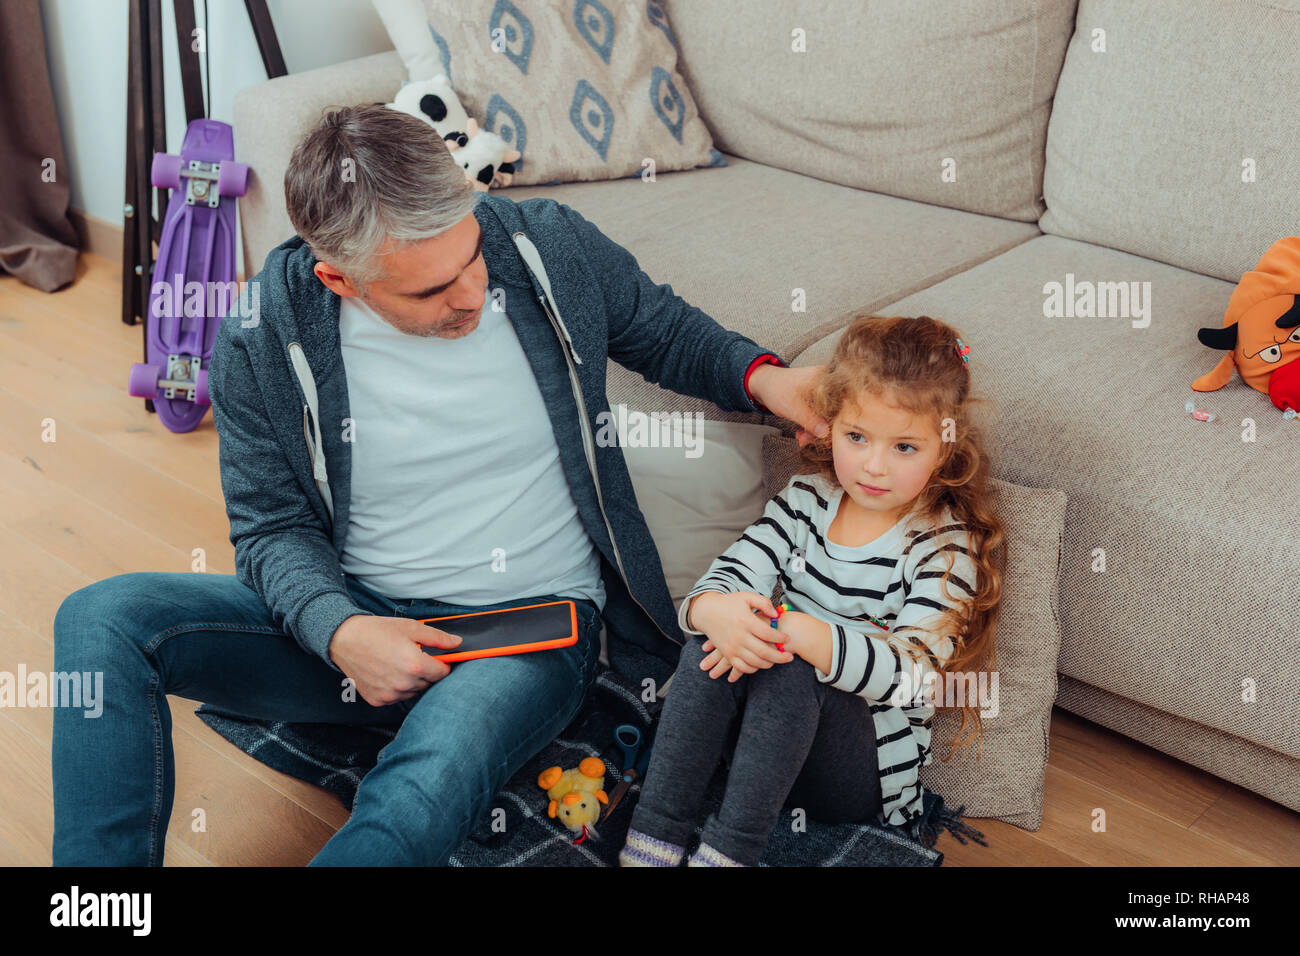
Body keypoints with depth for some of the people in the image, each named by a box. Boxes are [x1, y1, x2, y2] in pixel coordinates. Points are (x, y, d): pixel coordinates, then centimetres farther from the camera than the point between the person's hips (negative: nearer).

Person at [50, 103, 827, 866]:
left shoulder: (553, 247, -8)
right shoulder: (262, 337, -10)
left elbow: (667, 332, 11)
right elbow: (274, 528, -1)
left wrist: (759, 376, -10)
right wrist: (340, 632, -21)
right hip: (355, 619, 3)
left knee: (419, 803, -36)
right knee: (103, 619, -18)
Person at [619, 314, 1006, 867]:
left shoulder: (945, 549, -11)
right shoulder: (805, 501, 4)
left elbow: (909, 672, -25)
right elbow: (727, 576, -6)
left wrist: (792, 630, -36)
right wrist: (716, 611, -32)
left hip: (874, 769, -4)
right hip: (772, 735, 4)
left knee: (791, 672, -32)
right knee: (708, 649, -25)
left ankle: (725, 851, -29)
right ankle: (651, 841, -25)